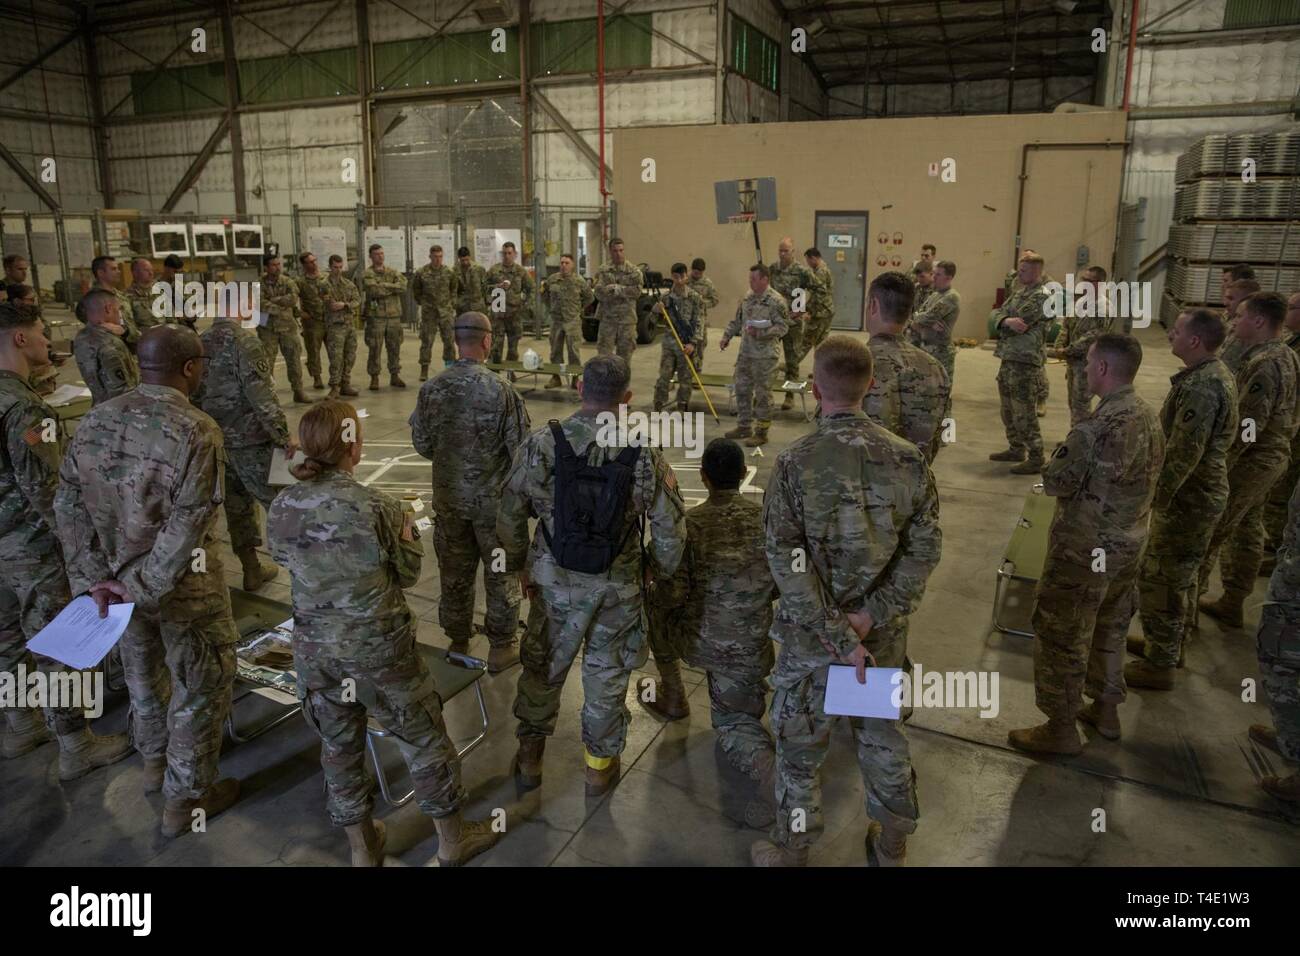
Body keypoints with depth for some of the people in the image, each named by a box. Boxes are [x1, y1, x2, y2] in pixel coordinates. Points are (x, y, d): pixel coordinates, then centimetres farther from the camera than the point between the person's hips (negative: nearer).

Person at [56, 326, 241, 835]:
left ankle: (155, 760, 50)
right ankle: (186, 798, 25)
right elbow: (187, 526, -27)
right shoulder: (197, 430, -23)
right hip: (182, 582, -6)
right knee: (200, 685, 12)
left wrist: (96, 577, -4)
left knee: (143, 669, 27)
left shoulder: (95, 419, -4)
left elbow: (68, 505, -3)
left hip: (117, 573, 7)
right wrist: (143, 588, -18)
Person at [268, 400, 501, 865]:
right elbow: (407, 573, -8)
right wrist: (410, 529, 8)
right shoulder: (378, 508, -21)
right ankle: (453, 840, 32)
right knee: (425, 741, 15)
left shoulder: (280, 510, -7)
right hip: (379, 650, -4)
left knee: (339, 747, 21)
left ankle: (362, 848, 39)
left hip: (316, 651, 5)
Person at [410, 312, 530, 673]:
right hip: (494, 499, -3)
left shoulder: (431, 388, -8)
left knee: (454, 573, 18)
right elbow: (521, 449, -15)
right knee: (500, 575, 14)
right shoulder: (501, 390, -19)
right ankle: (502, 647, 25)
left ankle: (458, 641, 34)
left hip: (448, 497, 3)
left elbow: (421, 444, 1)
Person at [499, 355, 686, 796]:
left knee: (543, 668, 21)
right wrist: (659, 567, 11)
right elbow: (671, 529, -8)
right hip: (619, 586, 0)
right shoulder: (644, 453, -14)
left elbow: (509, 516, -7)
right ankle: (600, 764, 36)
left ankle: (529, 756, 38)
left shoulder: (541, 444, -14)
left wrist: (519, 565, 9)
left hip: (555, 582, 1)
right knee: (607, 675, 18)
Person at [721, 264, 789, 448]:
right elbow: (737, 320, 19)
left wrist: (760, 333, -24)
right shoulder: (747, 298, 10)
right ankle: (744, 426, 28)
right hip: (745, 353, 7)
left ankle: (761, 432, 9)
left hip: (765, 356, -7)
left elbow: (782, 327, -16)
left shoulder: (776, 301, -12)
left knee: (763, 394, 1)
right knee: (742, 390, 14)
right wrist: (726, 336, 9)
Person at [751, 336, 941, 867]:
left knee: (800, 748, 16)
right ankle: (892, 849, 42)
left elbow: (787, 560, -20)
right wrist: (869, 617, -12)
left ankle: (790, 853, 34)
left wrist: (839, 637, -18)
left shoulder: (794, 463, -17)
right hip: (884, 634, 3)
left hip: (811, 635, -3)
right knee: (883, 736, 23)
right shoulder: (908, 459, -7)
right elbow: (924, 549, -8)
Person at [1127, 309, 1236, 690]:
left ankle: (1159, 665, 12)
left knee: (1158, 579, 0)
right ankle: (1169, 644, 39)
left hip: (1188, 498, -10)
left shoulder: (1200, 387, -26)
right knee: (1180, 574, 23)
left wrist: (1153, 499, -21)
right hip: (1202, 491, 10)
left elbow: (1182, 454, -28)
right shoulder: (1216, 373, 7)